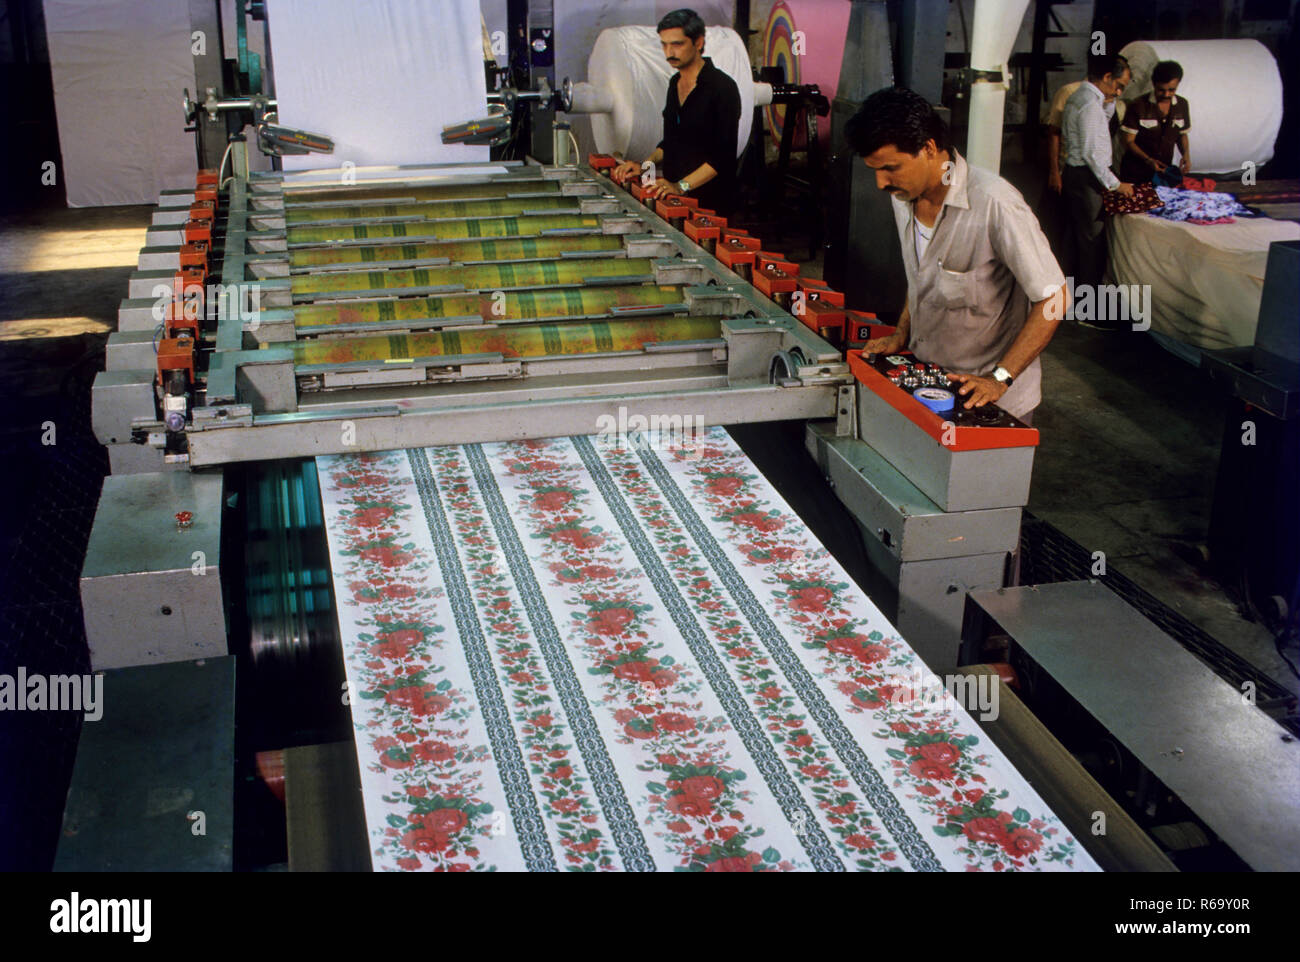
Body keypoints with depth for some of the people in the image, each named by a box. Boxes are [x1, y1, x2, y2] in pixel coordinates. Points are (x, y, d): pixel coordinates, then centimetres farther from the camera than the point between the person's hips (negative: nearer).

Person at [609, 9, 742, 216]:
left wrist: (682, 186, -24)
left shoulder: (722, 87, -12)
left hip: (708, 203, -7)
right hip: (673, 197, 7)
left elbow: (723, 155, -18)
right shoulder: (675, 84, 14)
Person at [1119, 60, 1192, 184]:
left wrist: (1186, 154, -5)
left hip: (1163, 171, 4)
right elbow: (1128, 141, -10)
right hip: (1135, 172, -3)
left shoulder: (1182, 105, 3)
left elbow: (1182, 134, 15)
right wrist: (1148, 160, -24)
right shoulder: (1138, 106, -11)